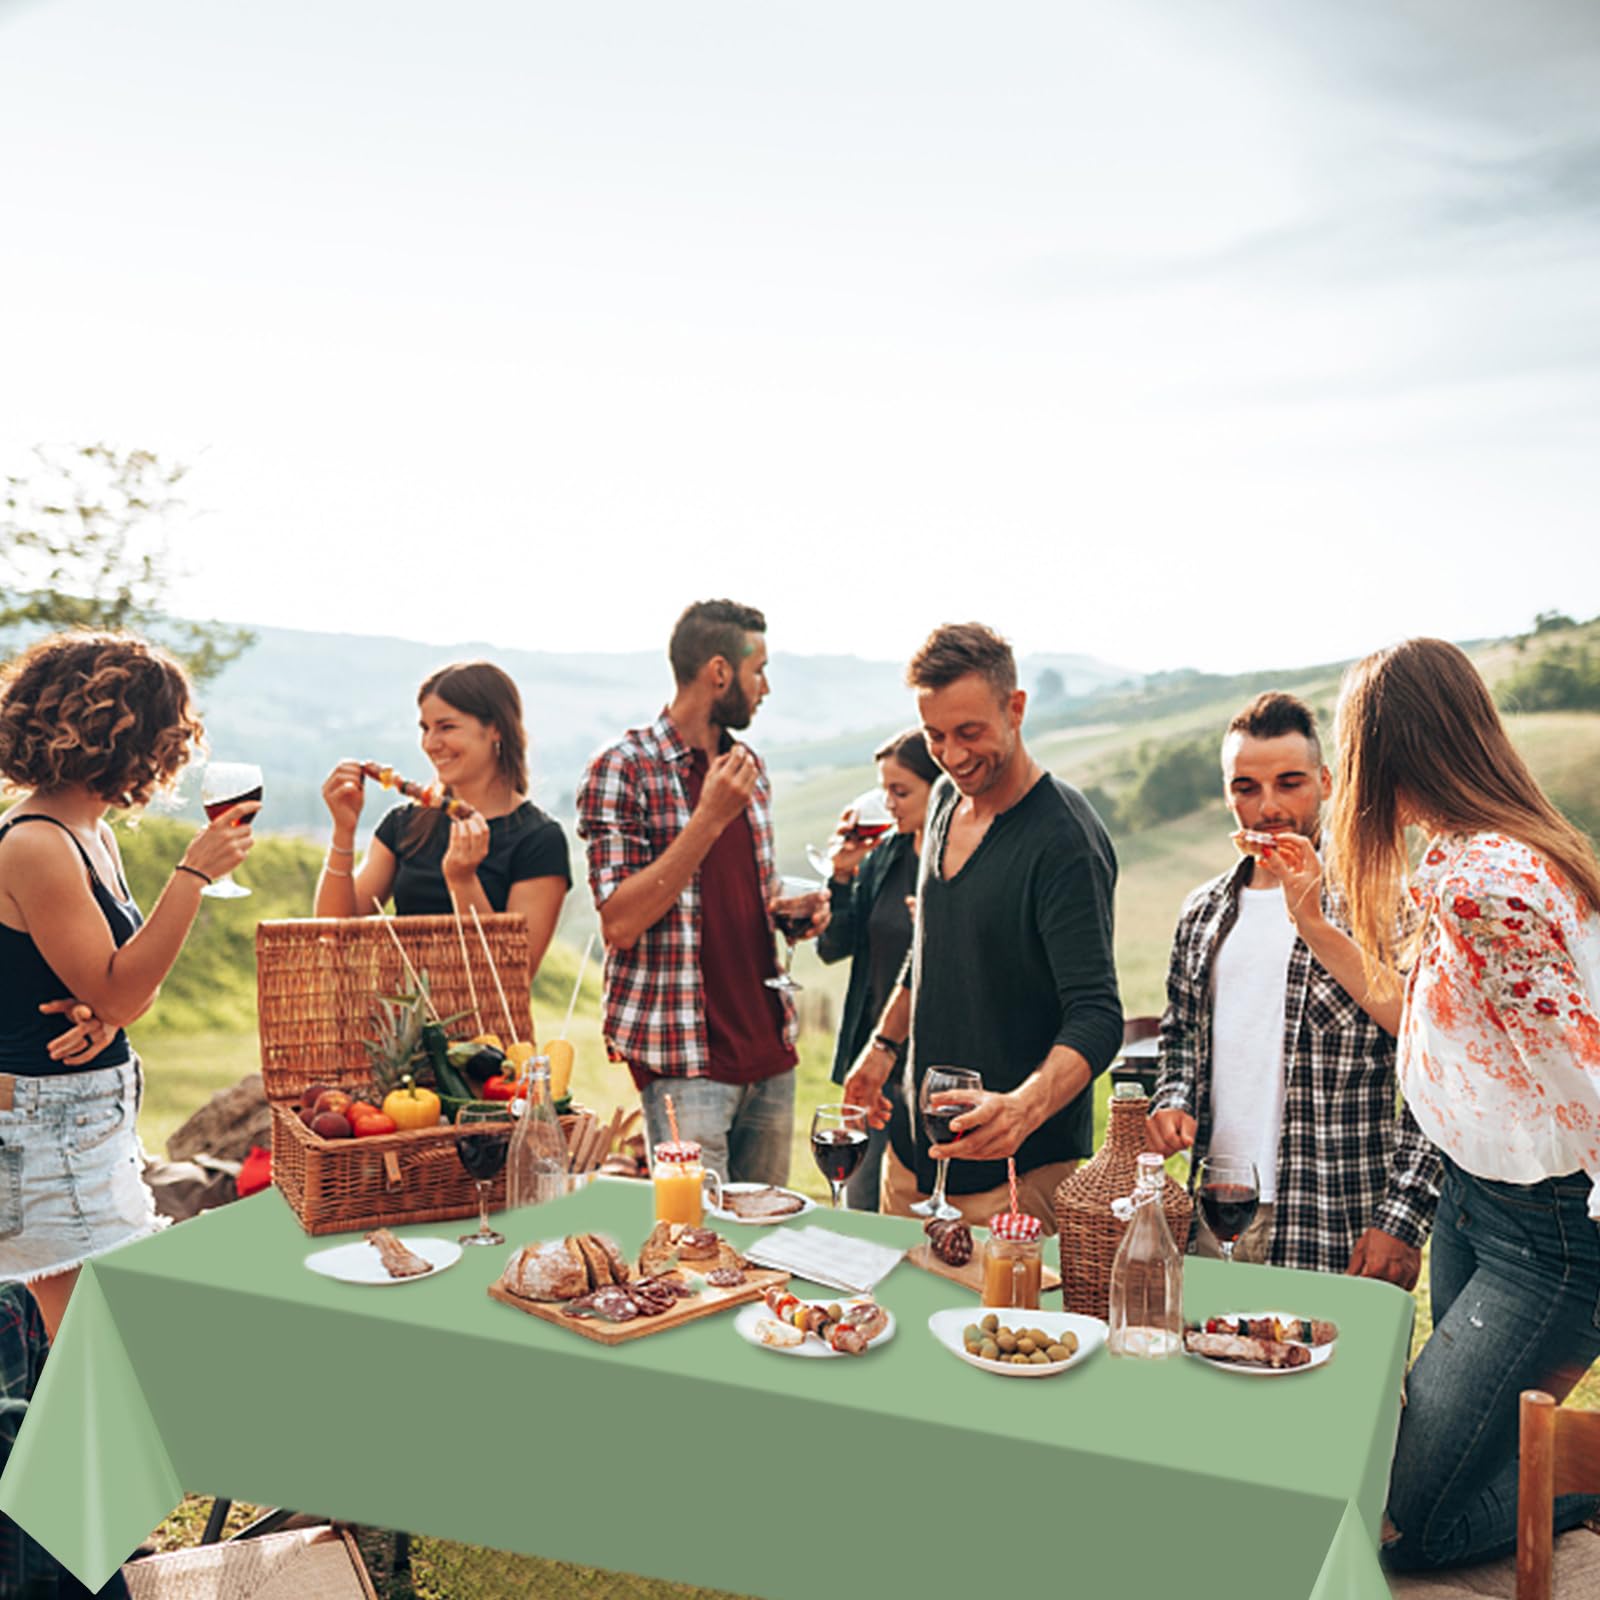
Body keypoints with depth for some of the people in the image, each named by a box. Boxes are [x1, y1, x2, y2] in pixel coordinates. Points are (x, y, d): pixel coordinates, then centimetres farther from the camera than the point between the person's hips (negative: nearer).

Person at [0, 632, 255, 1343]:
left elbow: (132, 983, 15)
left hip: (97, 1116, 9)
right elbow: (117, 990, -20)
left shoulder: (95, 836, 10)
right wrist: (194, 872, -22)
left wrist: (106, 1014, -8)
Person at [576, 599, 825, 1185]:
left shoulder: (747, 766, 13)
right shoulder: (621, 770, -9)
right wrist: (709, 819, -20)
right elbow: (619, 923, -17)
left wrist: (788, 909, 2)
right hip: (683, 1057, -7)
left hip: (769, 1047, 7)